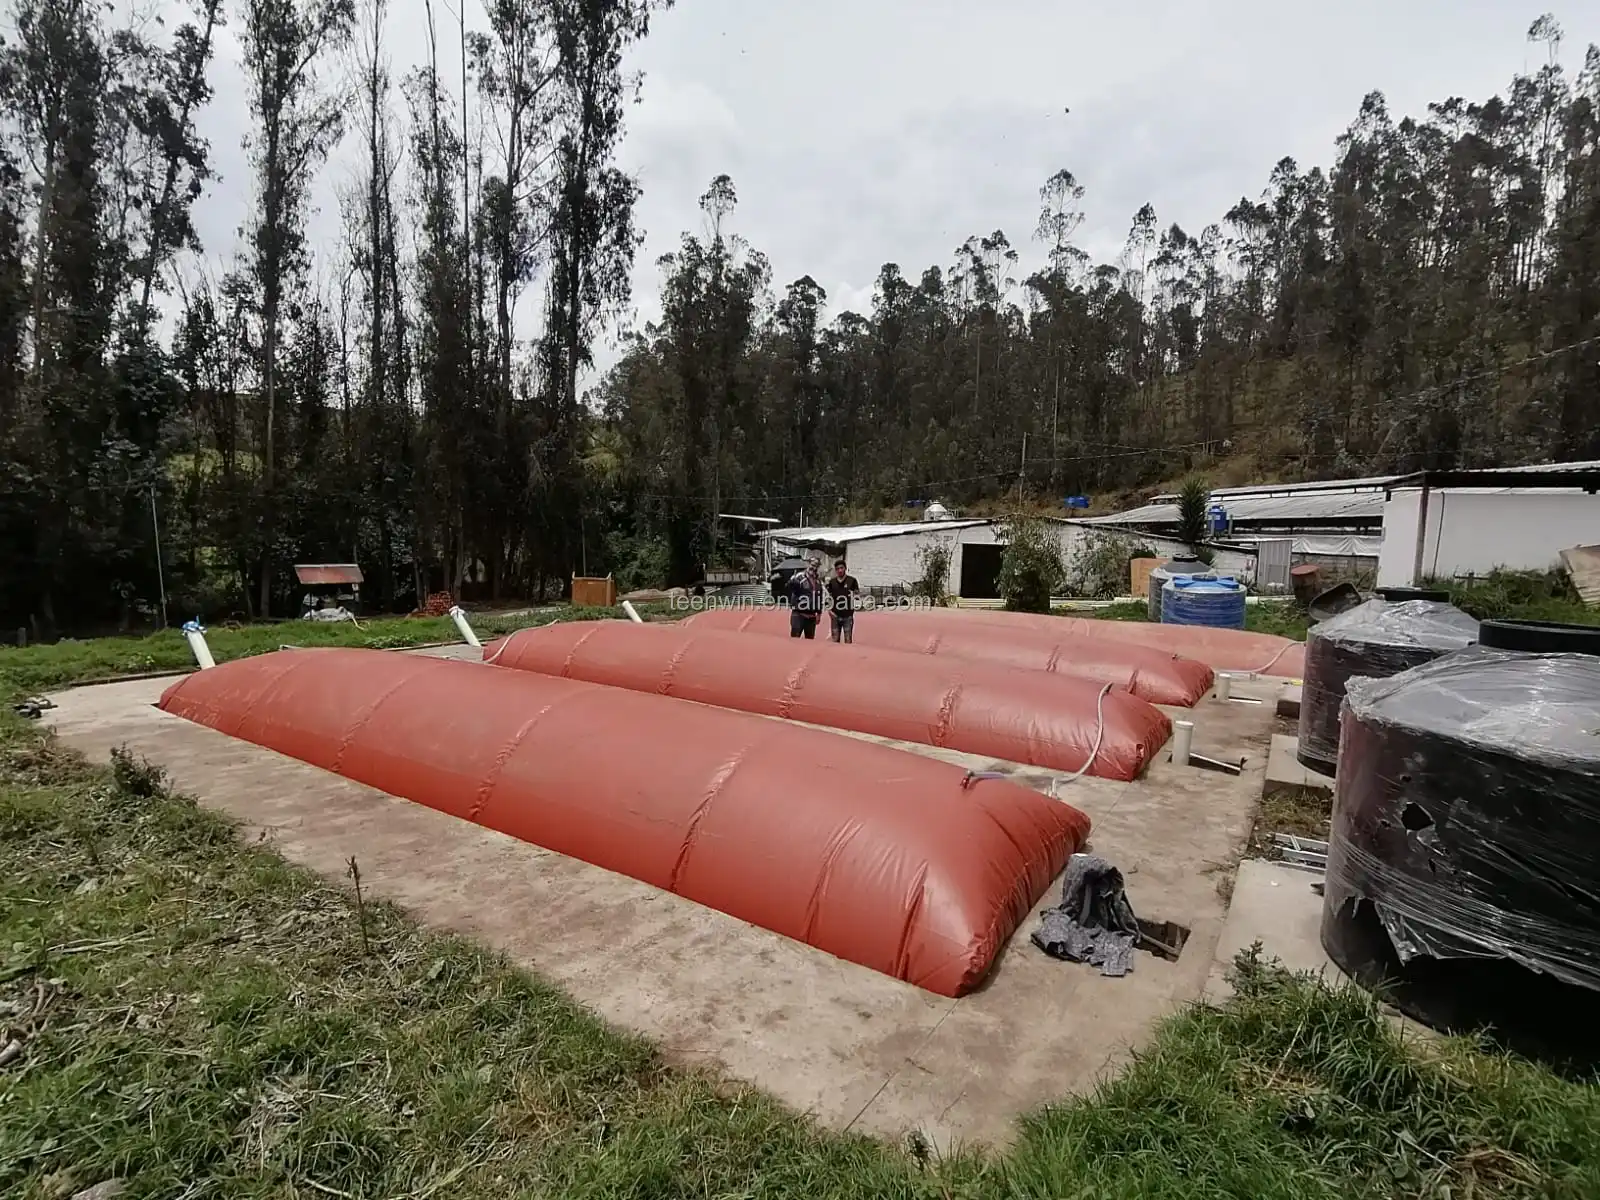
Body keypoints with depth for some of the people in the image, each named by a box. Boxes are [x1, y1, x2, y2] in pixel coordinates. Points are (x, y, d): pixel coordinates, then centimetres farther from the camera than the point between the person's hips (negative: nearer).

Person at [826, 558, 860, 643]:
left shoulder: (852, 580, -3)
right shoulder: (832, 582, 6)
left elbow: (858, 593, 2)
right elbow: (829, 597, 13)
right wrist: (829, 609, 1)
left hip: (848, 616, -3)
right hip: (835, 616, 3)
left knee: (848, 641, 1)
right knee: (835, 640, 9)